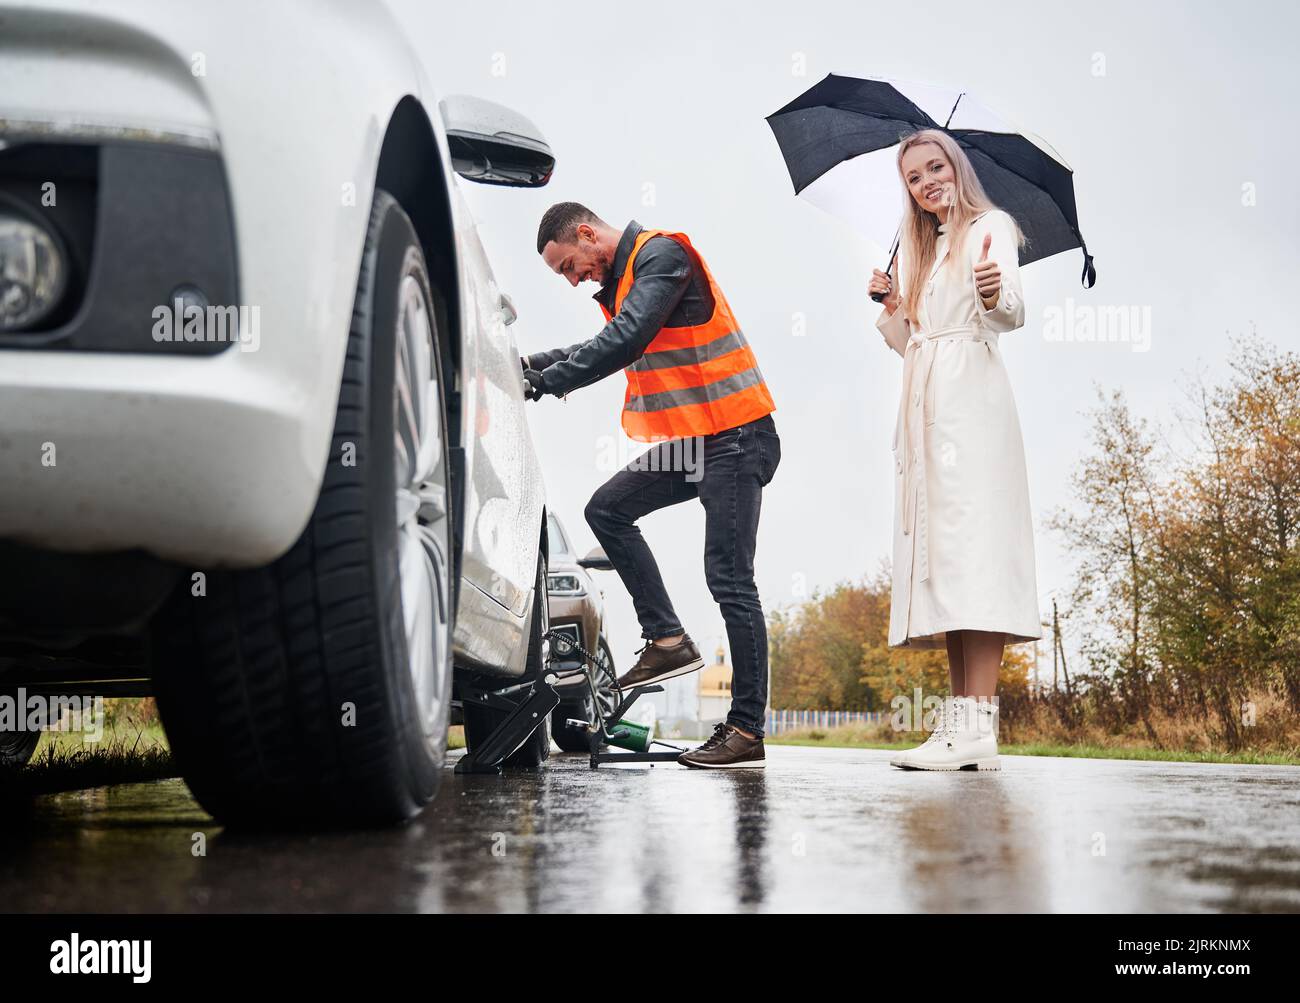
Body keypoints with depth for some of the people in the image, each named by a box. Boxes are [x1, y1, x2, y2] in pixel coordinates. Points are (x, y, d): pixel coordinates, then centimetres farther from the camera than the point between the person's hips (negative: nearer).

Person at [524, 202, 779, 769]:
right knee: (608, 508, 7)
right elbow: (606, 347, 27)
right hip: (693, 439, 10)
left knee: (729, 580, -10)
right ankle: (667, 641, 6)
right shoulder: (621, 278, 16)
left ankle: (747, 729, -6)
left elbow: (627, 341, -25)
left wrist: (547, 381, -22)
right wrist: (531, 365, 14)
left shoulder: (662, 254, -13)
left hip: (737, 438, -10)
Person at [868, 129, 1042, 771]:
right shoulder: (919, 249, 25)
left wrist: (996, 296, -34)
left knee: (971, 545, -18)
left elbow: (1013, 312, -11)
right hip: (923, 402, 8)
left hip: (970, 396, -8)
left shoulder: (989, 227, 4)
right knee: (936, 549, 0)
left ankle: (978, 726, -24)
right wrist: (893, 306, 7)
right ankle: (957, 715, 0)